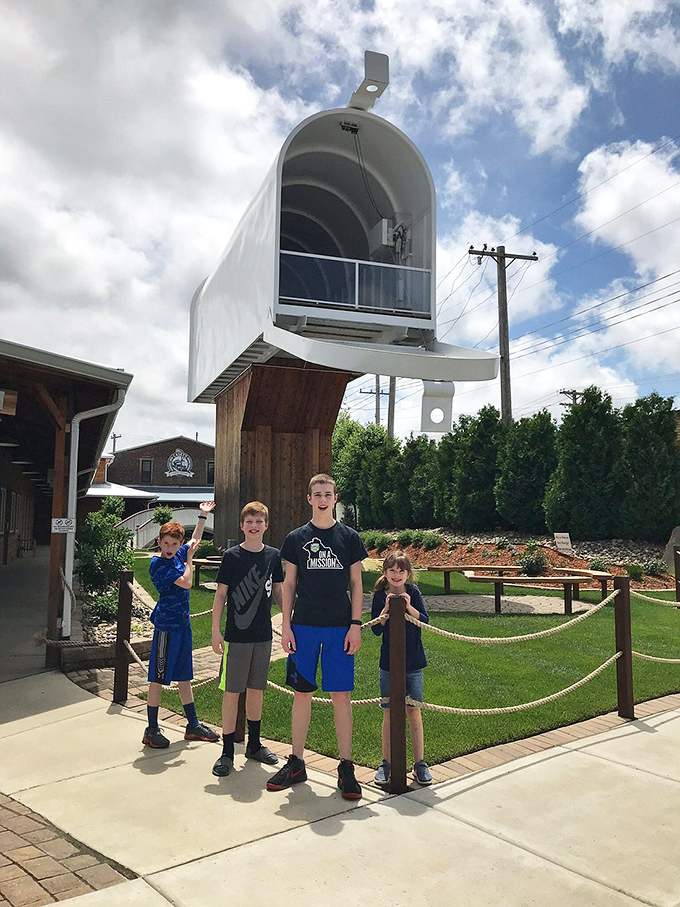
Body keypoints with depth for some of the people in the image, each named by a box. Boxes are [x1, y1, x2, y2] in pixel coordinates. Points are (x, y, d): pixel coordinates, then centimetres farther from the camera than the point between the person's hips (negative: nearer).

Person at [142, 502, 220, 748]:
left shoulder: (179, 555, 7)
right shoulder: (157, 564, -14)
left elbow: (195, 541, 26)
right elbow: (186, 582, -20)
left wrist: (203, 516, 26)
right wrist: (189, 559, -9)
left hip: (182, 623, 8)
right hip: (166, 625, -8)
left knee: (184, 677, 15)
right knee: (158, 678, 1)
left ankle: (193, 725, 24)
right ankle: (152, 730, 11)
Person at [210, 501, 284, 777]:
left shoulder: (273, 555, 3)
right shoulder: (232, 555, -6)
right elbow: (220, 594, -3)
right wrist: (216, 631, -7)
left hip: (263, 635, 4)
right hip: (236, 636, -3)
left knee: (256, 689, 15)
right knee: (232, 692, 1)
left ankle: (254, 744, 29)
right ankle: (227, 752, 12)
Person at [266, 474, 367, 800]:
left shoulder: (349, 537, 4)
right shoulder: (297, 538, 6)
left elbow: (356, 584, 5)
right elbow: (289, 584, 7)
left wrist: (356, 624, -3)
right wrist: (285, 625, 1)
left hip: (340, 627, -1)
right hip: (304, 626, 1)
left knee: (341, 695, 1)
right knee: (302, 693, 7)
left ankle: (346, 767, 11)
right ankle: (296, 763, 20)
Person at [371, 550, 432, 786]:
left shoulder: (413, 593, -2)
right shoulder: (380, 595, -5)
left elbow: (425, 621, -9)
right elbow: (376, 629, -9)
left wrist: (408, 606, -23)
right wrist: (387, 608, -22)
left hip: (413, 662, 1)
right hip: (389, 662, 0)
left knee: (414, 712, 8)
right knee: (389, 714, 6)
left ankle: (420, 763, 20)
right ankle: (386, 763, 18)